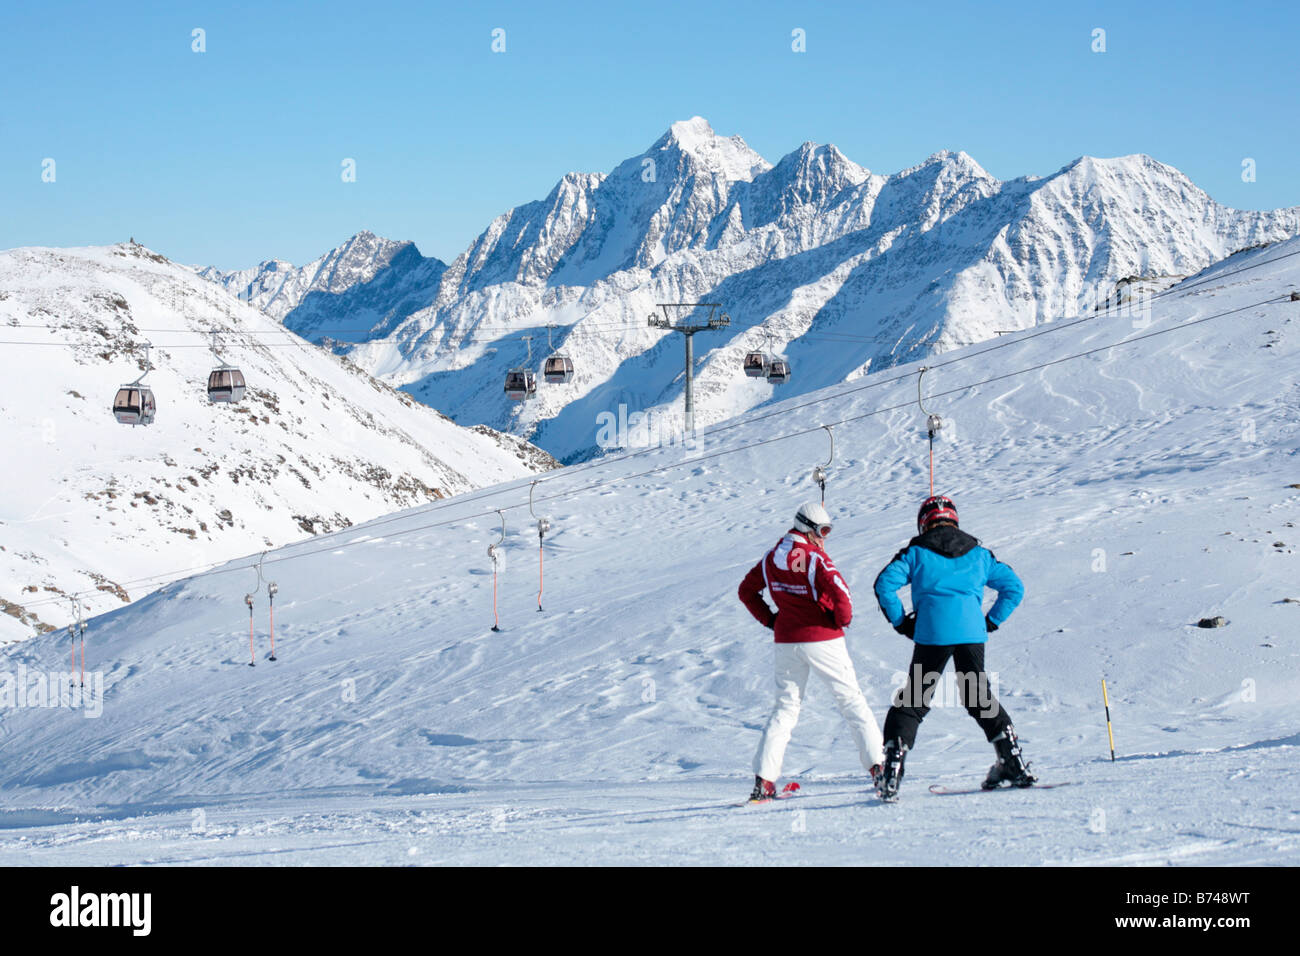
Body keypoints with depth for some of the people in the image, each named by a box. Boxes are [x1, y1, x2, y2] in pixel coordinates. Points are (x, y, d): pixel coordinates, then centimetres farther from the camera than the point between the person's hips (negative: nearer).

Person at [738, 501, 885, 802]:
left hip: (786, 641, 5)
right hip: (822, 640, -5)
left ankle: (764, 778, 2)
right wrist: (844, 618, -8)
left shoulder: (771, 559, 4)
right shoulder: (815, 558, -15)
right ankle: (877, 764, 1)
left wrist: (769, 619, 16)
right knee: (852, 701, 6)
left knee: (785, 708, 12)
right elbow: (839, 590, -26)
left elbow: (747, 590, 14)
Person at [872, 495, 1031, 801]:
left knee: (915, 699, 4)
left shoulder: (917, 552, 10)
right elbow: (1013, 586, 17)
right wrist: (991, 622, 18)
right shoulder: (978, 553, 18)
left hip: (932, 634, -2)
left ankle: (892, 772, -7)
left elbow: (885, 584, -2)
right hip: (971, 632, 2)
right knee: (979, 695, 18)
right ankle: (1014, 763, 13)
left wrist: (901, 623, 5)